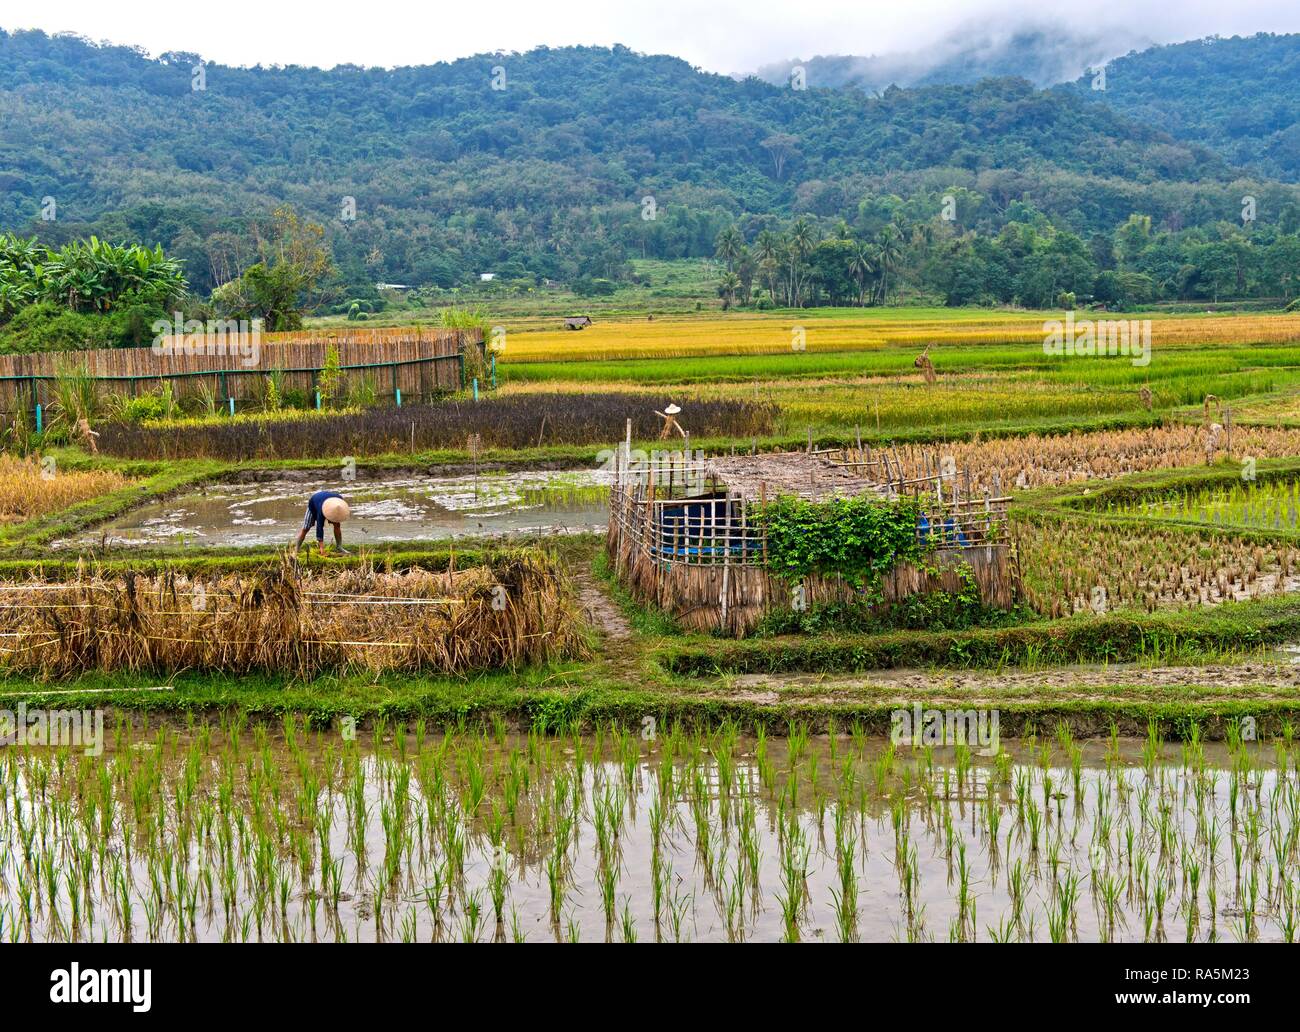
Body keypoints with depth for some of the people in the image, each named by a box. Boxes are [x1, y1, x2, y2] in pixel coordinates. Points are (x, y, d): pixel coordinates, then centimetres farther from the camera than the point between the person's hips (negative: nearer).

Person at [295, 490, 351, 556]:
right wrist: (321, 547, -48)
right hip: (313, 505, -4)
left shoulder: (340, 499, -36)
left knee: (337, 524, -12)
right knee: (305, 528, -8)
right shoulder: (321, 511, -48)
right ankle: (296, 549, 2)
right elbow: (320, 527, -45)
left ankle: (339, 548, -5)